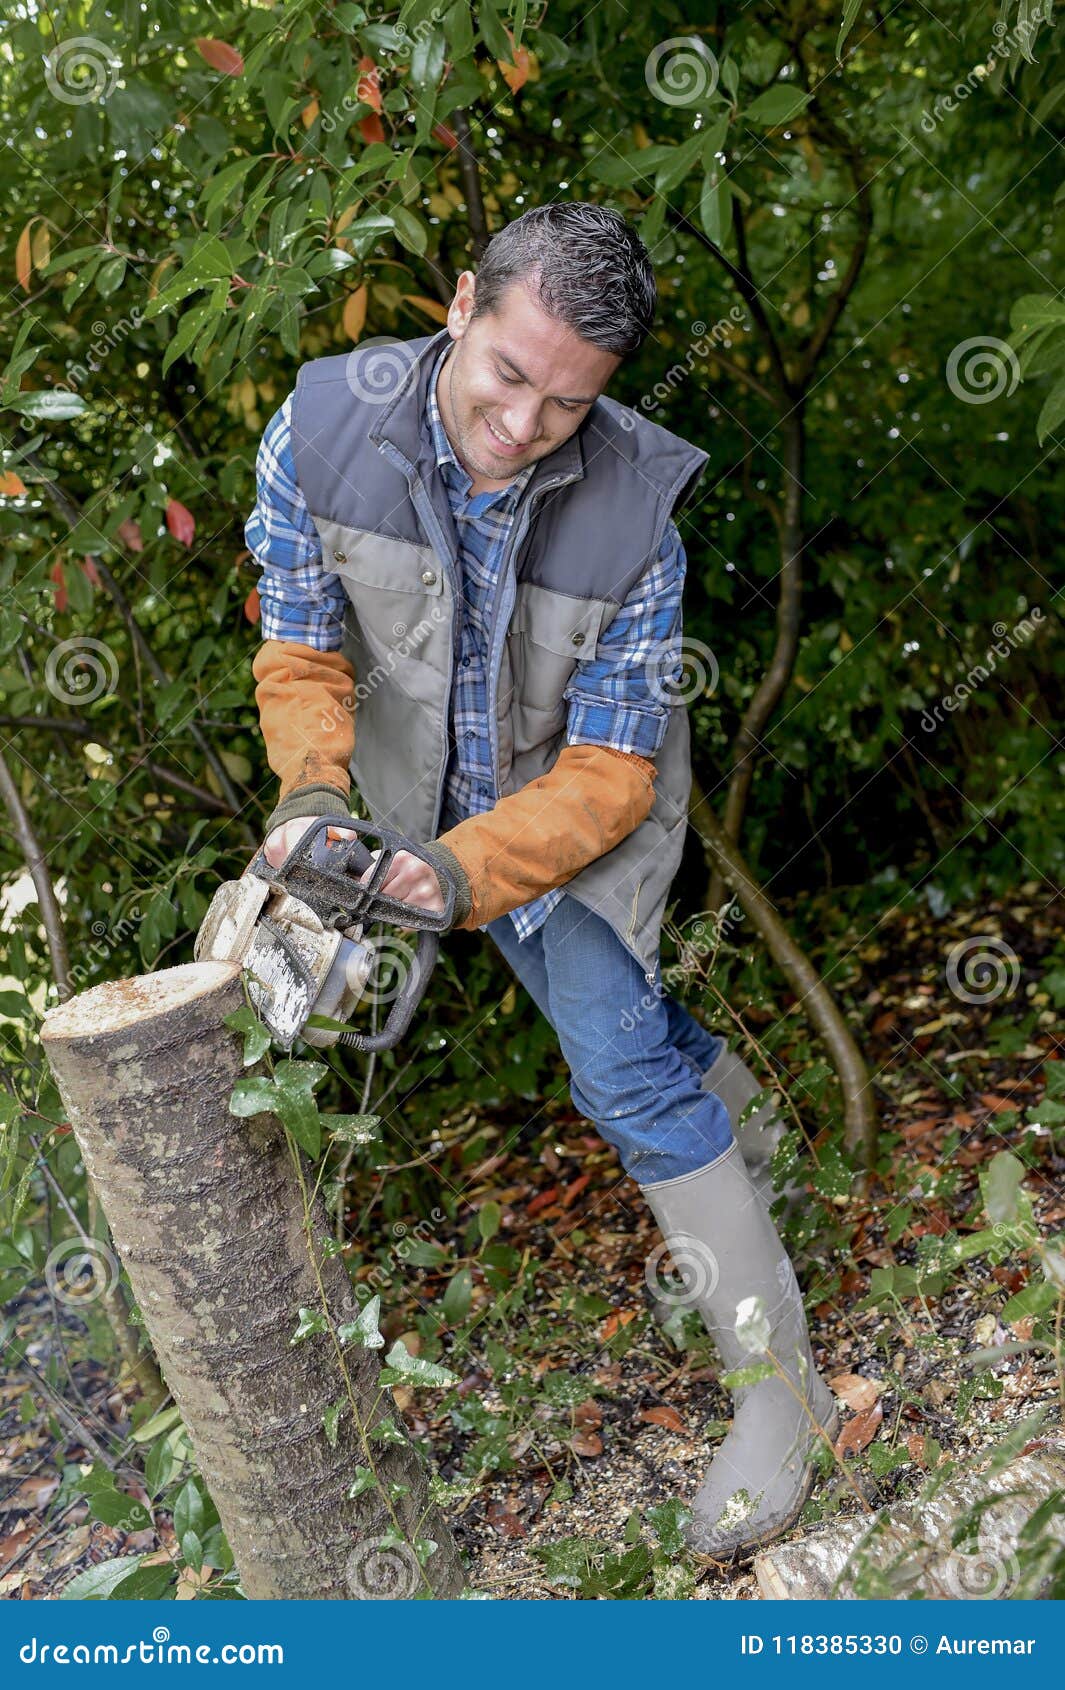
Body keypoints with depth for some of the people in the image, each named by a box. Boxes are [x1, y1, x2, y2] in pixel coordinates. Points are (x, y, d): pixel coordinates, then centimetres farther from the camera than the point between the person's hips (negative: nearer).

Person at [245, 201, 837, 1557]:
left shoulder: (635, 507, -29)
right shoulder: (325, 426, -23)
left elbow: (608, 768, -25)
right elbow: (301, 642, -12)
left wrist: (463, 873, -39)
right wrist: (310, 792, -30)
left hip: (581, 799, -3)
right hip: (432, 791, 4)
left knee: (620, 1065, -13)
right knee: (613, 1019, 18)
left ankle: (782, 1384, -1)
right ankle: (742, 1115, 49)